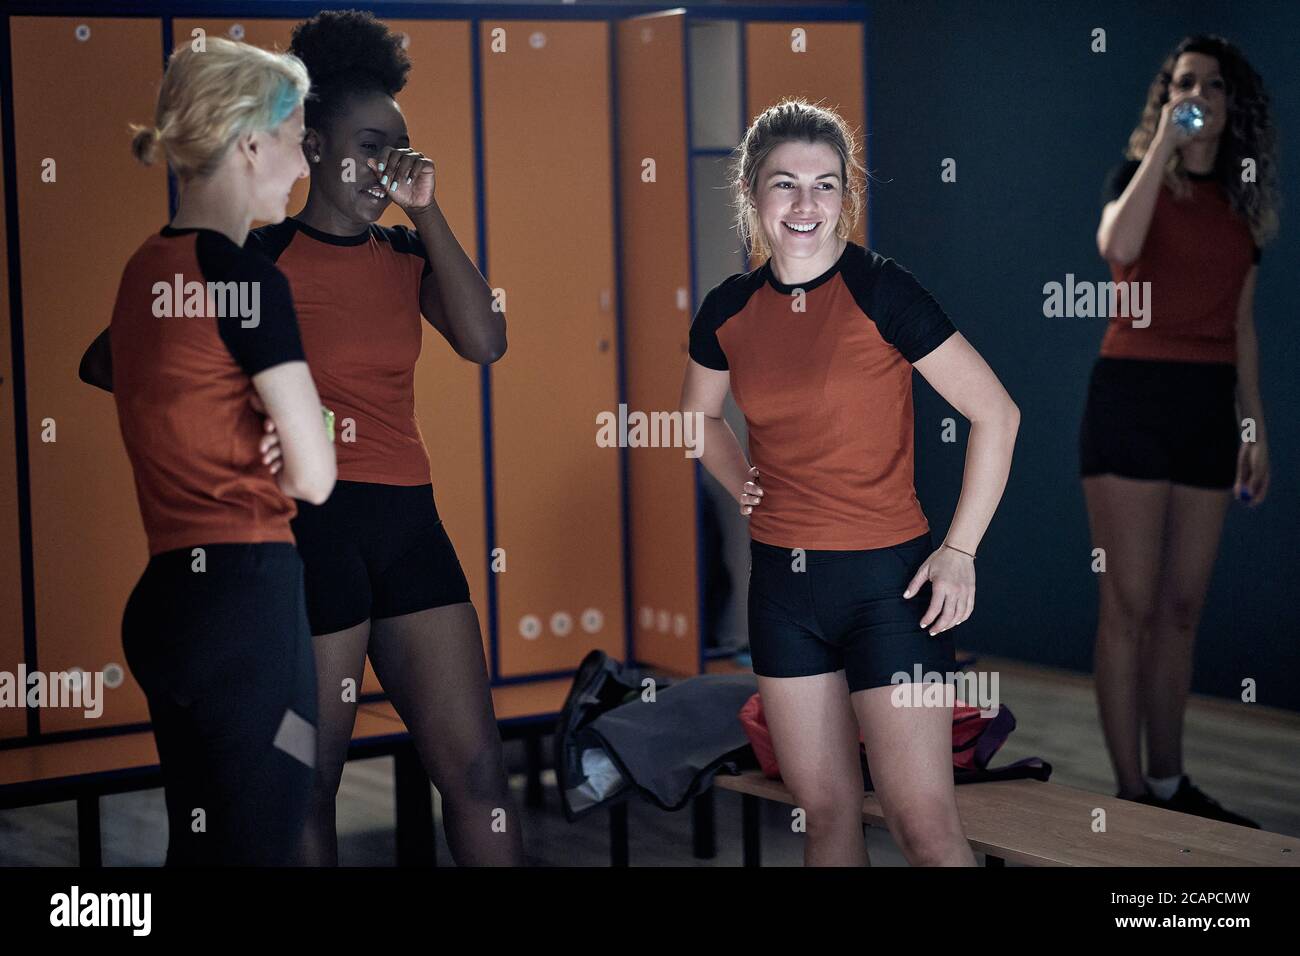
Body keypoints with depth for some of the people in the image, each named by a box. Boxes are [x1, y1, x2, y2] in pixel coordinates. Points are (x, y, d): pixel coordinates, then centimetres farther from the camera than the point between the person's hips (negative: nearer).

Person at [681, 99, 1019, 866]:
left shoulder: (882, 291, -12)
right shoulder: (728, 311, 3)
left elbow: (996, 414, -9)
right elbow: (701, 413, 24)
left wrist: (960, 551, -10)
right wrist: (739, 481, 7)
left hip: (887, 577, -5)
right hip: (783, 578, 5)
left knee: (925, 823, -5)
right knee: (827, 809, 13)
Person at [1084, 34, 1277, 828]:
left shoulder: (1242, 203, 15)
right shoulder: (1137, 177, 2)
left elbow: (1242, 328, 18)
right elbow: (1118, 246, -23)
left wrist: (1255, 426, 15)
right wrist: (1165, 144, -17)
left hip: (1208, 406, 5)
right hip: (1133, 396, -5)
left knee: (1183, 607, 9)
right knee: (1131, 605, -4)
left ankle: (1169, 783, 18)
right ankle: (1131, 793, 0)